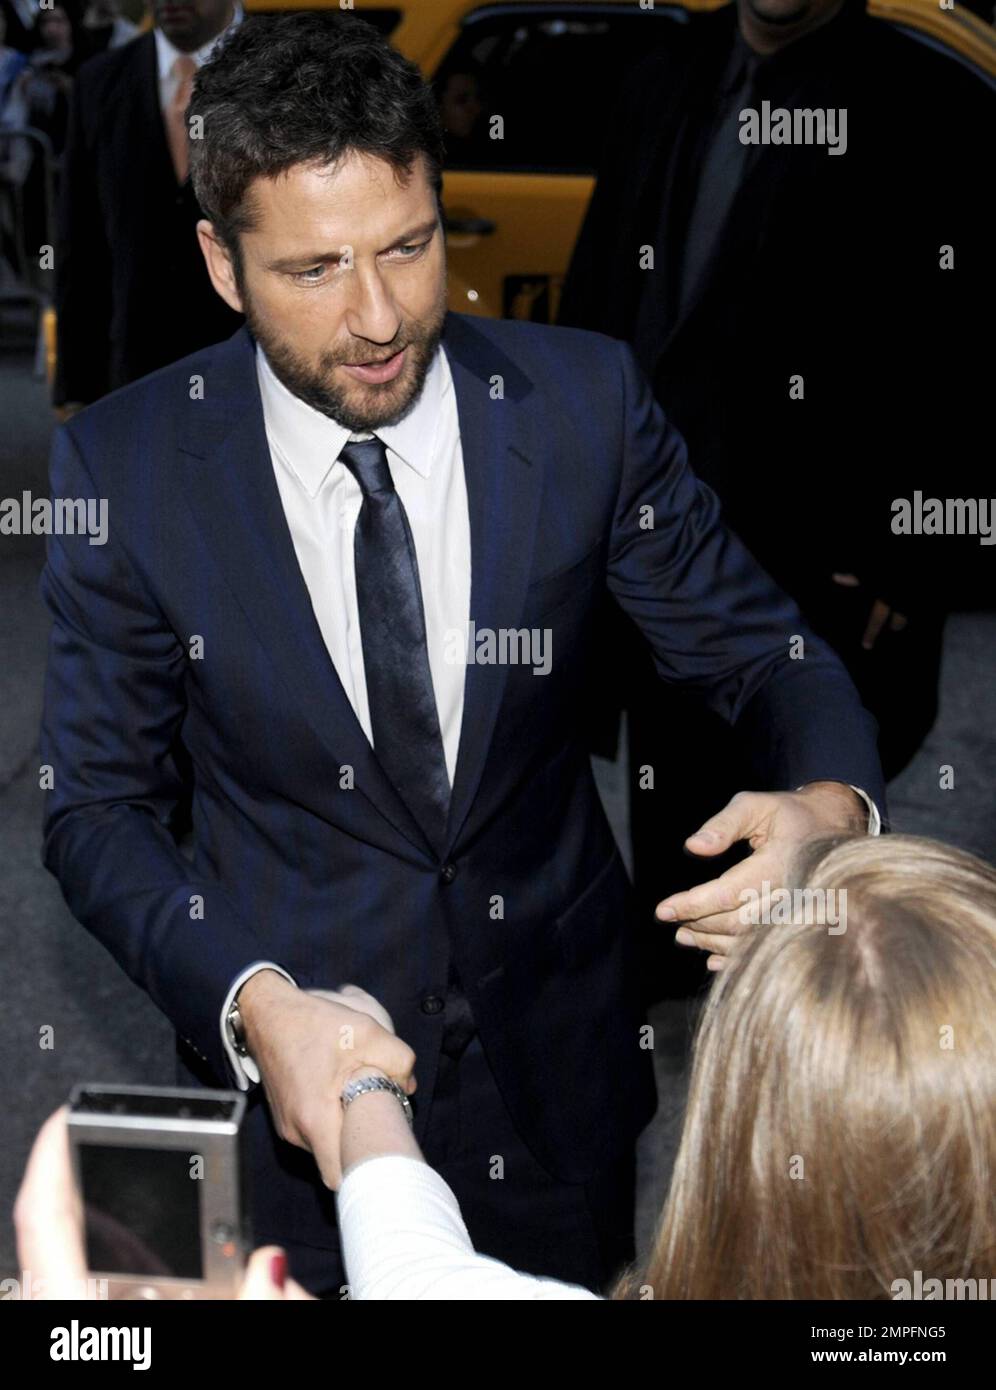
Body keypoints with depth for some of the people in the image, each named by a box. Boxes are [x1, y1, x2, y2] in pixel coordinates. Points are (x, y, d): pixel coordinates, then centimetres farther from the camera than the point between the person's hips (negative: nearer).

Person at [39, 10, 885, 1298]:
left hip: (555, 1058, 2)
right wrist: (253, 1001, -26)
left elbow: (759, 649, -7)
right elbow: (98, 803, -9)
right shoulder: (125, 464, -15)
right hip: (289, 1057, -1)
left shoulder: (583, 400, -13)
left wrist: (830, 806, -29)